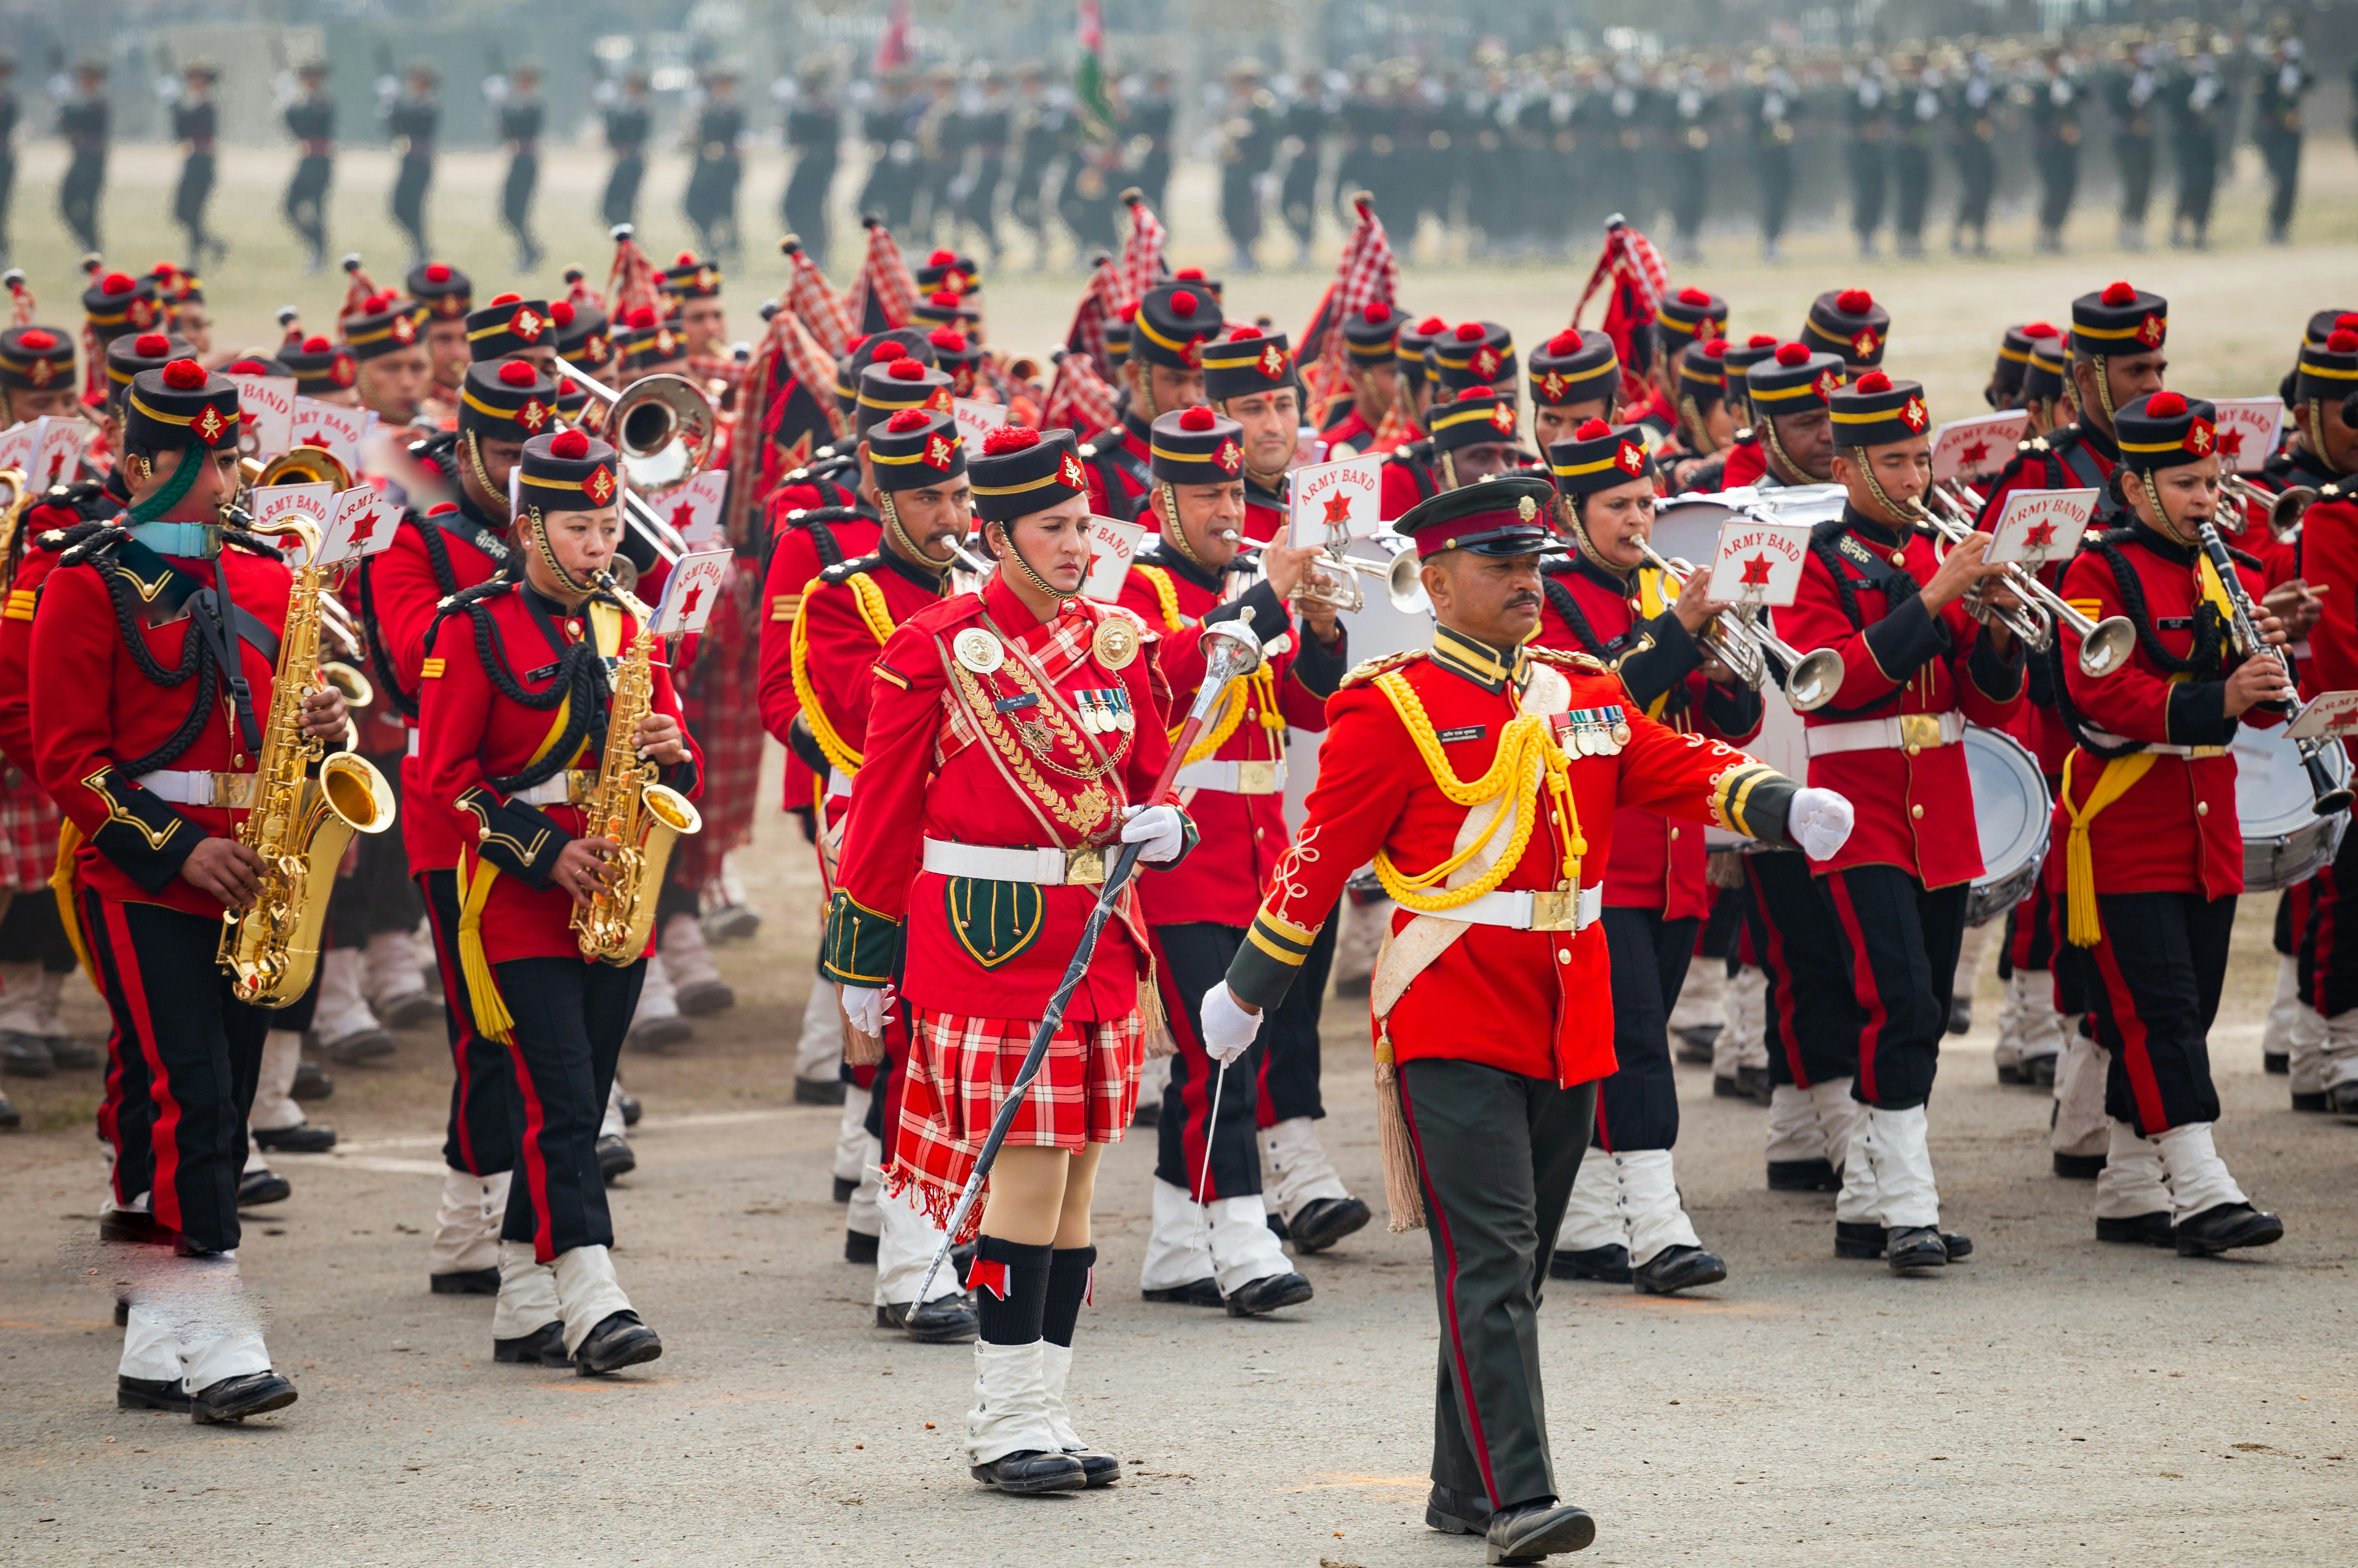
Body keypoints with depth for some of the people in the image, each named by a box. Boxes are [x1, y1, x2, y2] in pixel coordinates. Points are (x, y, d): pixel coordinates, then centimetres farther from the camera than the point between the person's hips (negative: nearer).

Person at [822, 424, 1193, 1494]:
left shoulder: (1121, 643, 10)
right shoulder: (937, 648, -5)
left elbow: (1158, 781, 20)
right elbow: (884, 809, -1)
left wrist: (1166, 827, -4)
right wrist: (863, 963, 1)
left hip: (1097, 941, 6)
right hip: (987, 937, -6)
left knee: (1074, 1180, 7)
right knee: (1030, 1167, -10)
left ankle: (1041, 1414, 14)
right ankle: (1008, 1423, -2)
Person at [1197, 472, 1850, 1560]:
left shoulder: (1583, 692, 13)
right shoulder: (1391, 710, -6)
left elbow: (1680, 768, 8)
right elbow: (1319, 858, -4)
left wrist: (1784, 807, -12)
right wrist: (1246, 993, 0)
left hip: (1568, 1025, 7)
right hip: (1454, 1025, -7)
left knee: (1517, 1263, 12)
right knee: (1489, 1262, -13)